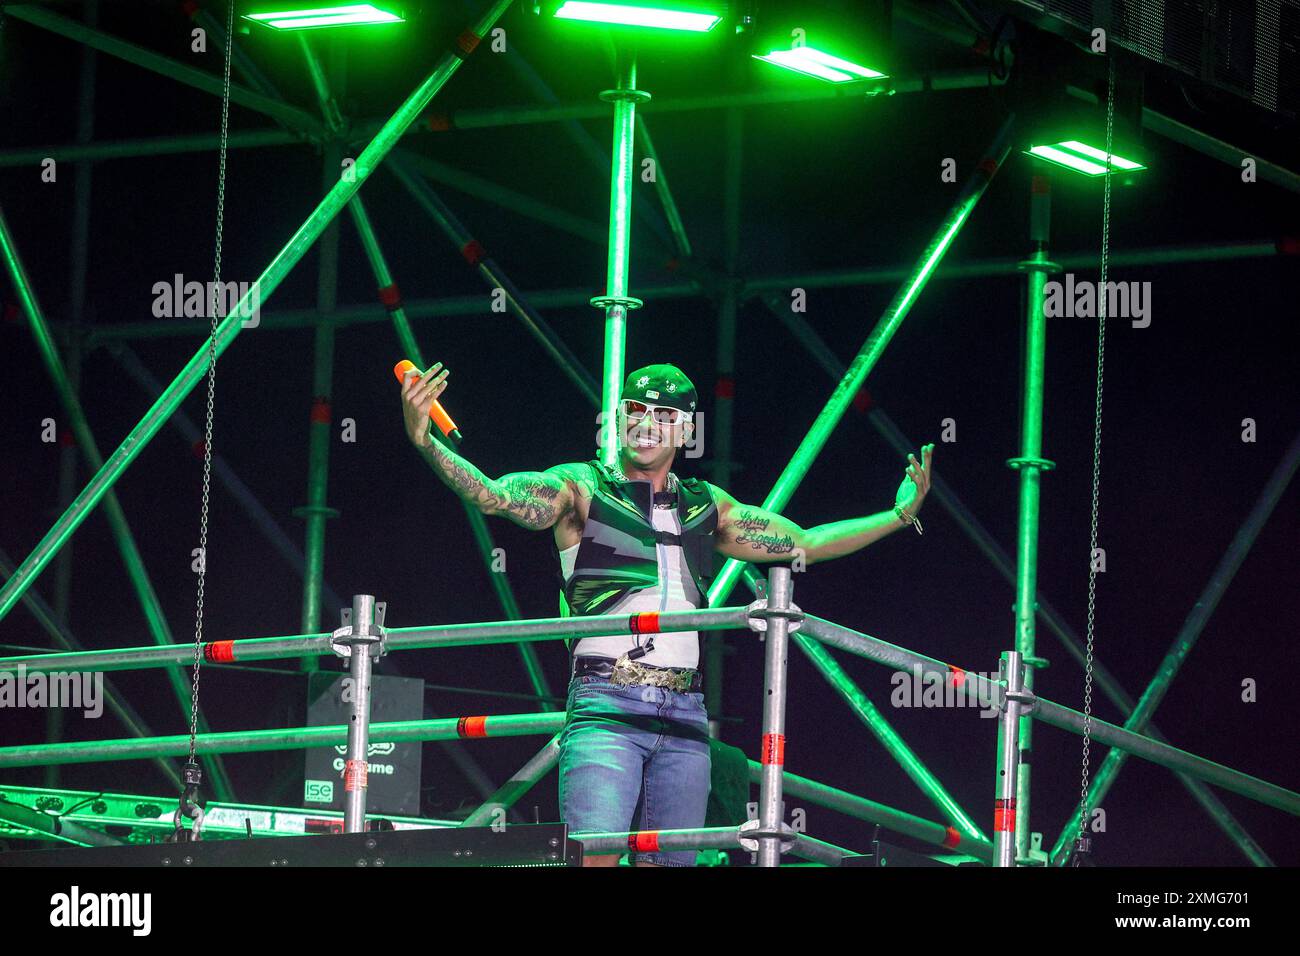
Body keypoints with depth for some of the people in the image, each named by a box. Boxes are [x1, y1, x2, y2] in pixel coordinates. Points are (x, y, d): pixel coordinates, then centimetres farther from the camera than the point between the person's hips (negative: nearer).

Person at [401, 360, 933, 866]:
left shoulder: (705, 506, 20)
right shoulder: (581, 488, 6)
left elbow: (805, 544, 27)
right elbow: (492, 495, -9)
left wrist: (899, 515, 21)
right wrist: (423, 440, -26)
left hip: (684, 717, 5)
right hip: (606, 708, -5)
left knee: (669, 861, 0)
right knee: (593, 856, -21)